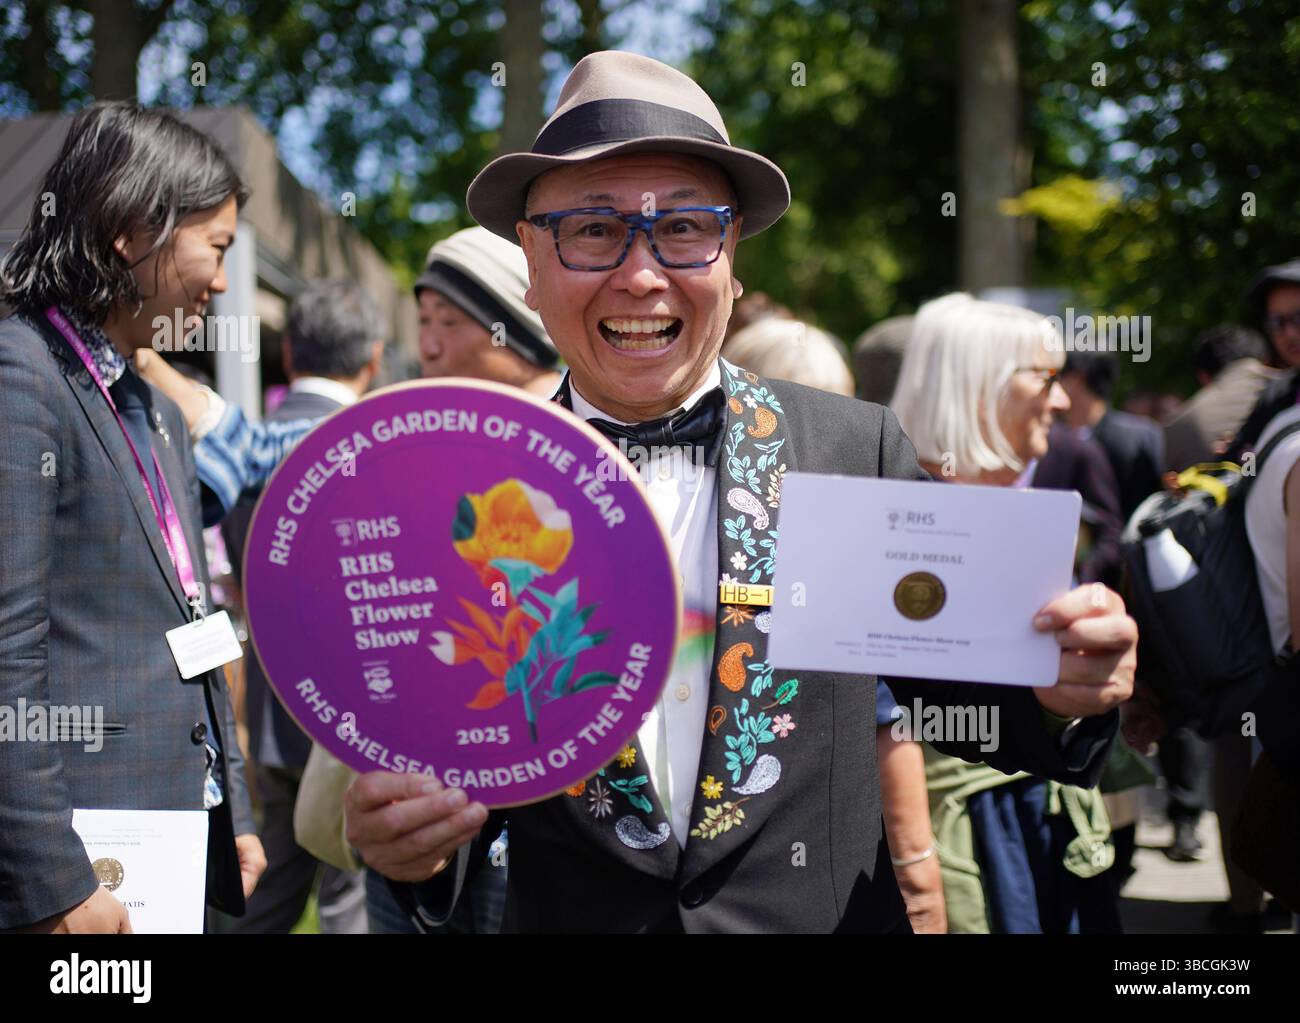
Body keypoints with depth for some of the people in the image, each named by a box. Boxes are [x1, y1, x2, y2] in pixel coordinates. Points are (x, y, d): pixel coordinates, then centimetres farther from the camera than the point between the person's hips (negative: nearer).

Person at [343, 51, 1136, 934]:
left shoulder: (862, 450, -8)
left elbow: (950, 695, 0)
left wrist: (1063, 699, -20)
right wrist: (405, 841, -23)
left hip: (834, 915, 0)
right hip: (567, 920, 0)